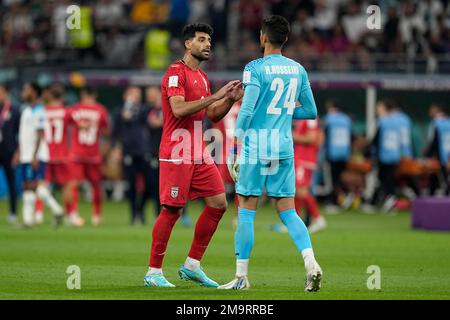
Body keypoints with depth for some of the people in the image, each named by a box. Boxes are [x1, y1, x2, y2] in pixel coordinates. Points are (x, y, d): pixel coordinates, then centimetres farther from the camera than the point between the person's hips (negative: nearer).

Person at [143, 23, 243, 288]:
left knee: (219, 204, 3)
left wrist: (230, 99, 4)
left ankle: (192, 266, 11)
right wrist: (215, 96, -21)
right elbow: (179, 109, -22)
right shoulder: (176, 72, -9)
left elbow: (213, 115, 22)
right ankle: (154, 273, 2)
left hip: (200, 154, 8)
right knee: (172, 211, -7)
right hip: (176, 155, -8)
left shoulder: (202, 77, 17)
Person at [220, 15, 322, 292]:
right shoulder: (298, 70, 9)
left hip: (256, 145, -5)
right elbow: (311, 112, 14)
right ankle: (311, 263, -13)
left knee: (246, 210, 3)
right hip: (284, 147, 5)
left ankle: (241, 276, 6)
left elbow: (247, 111, -13)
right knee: (288, 211, 8)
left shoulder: (255, 68, -7)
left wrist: (236, 151, -9)